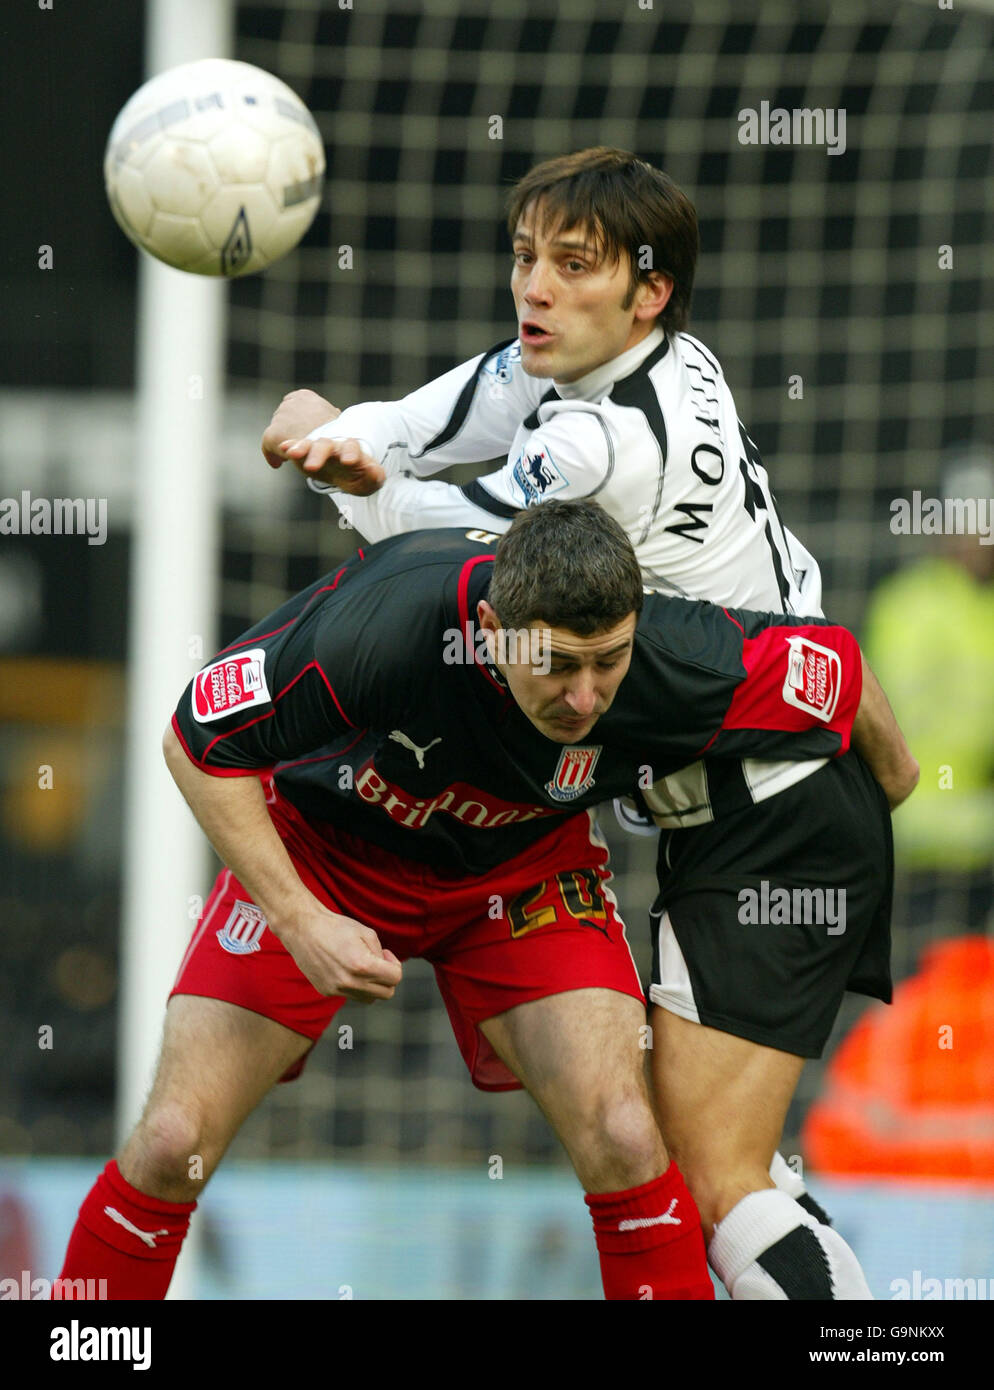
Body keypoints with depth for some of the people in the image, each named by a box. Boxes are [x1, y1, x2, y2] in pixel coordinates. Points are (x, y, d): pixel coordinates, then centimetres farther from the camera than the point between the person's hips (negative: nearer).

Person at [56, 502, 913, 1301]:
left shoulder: (674, 666, -32)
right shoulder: (385, 617, -38)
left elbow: (834, 665, -11)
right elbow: (200, 742, -23)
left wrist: (896, 787, 7)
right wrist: (298, 922, -29)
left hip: (523, 866, 1)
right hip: (320, 848, -1)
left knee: (623, 1144, -18)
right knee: (174, 1144, -11)